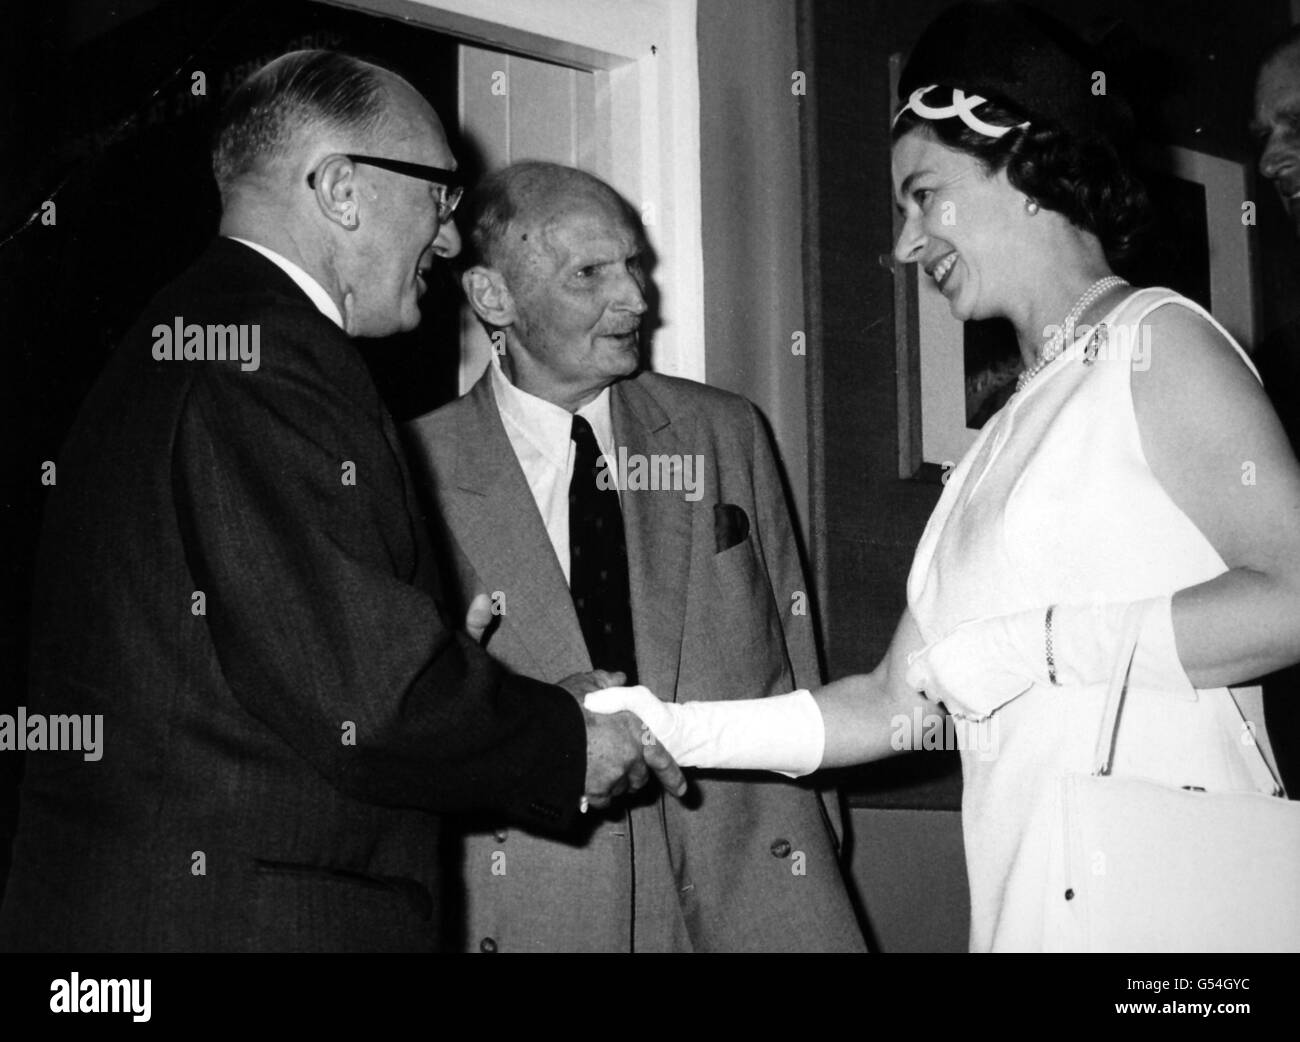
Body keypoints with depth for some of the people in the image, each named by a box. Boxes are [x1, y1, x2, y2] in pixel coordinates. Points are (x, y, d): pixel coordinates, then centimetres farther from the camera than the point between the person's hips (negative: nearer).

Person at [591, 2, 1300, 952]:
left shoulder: (1157, 341, -3)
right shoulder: (1006, 437, 17)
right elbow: (899, 705, 14)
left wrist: (1035, 644, -15)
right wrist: (683, 733, 5)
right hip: (1027, 907, 6)